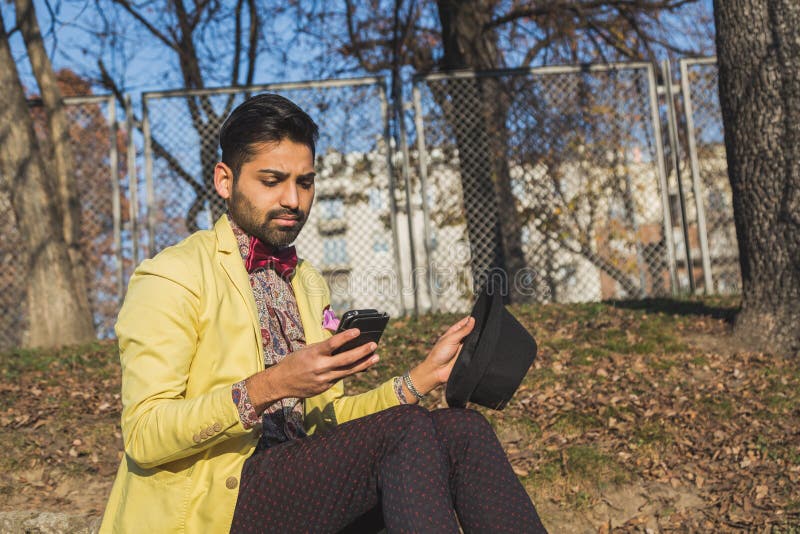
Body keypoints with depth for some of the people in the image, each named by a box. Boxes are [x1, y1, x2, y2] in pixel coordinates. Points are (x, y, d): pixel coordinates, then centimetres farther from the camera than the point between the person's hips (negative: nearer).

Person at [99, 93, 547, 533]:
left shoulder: (309, 285, 18)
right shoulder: (171, 278, -6)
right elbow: (143, 436, -15)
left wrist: (422, 378, 3)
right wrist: (270, 386, -27)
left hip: (296, 485, 7)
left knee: (459, 429, -14)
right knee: (404, 430, -25)